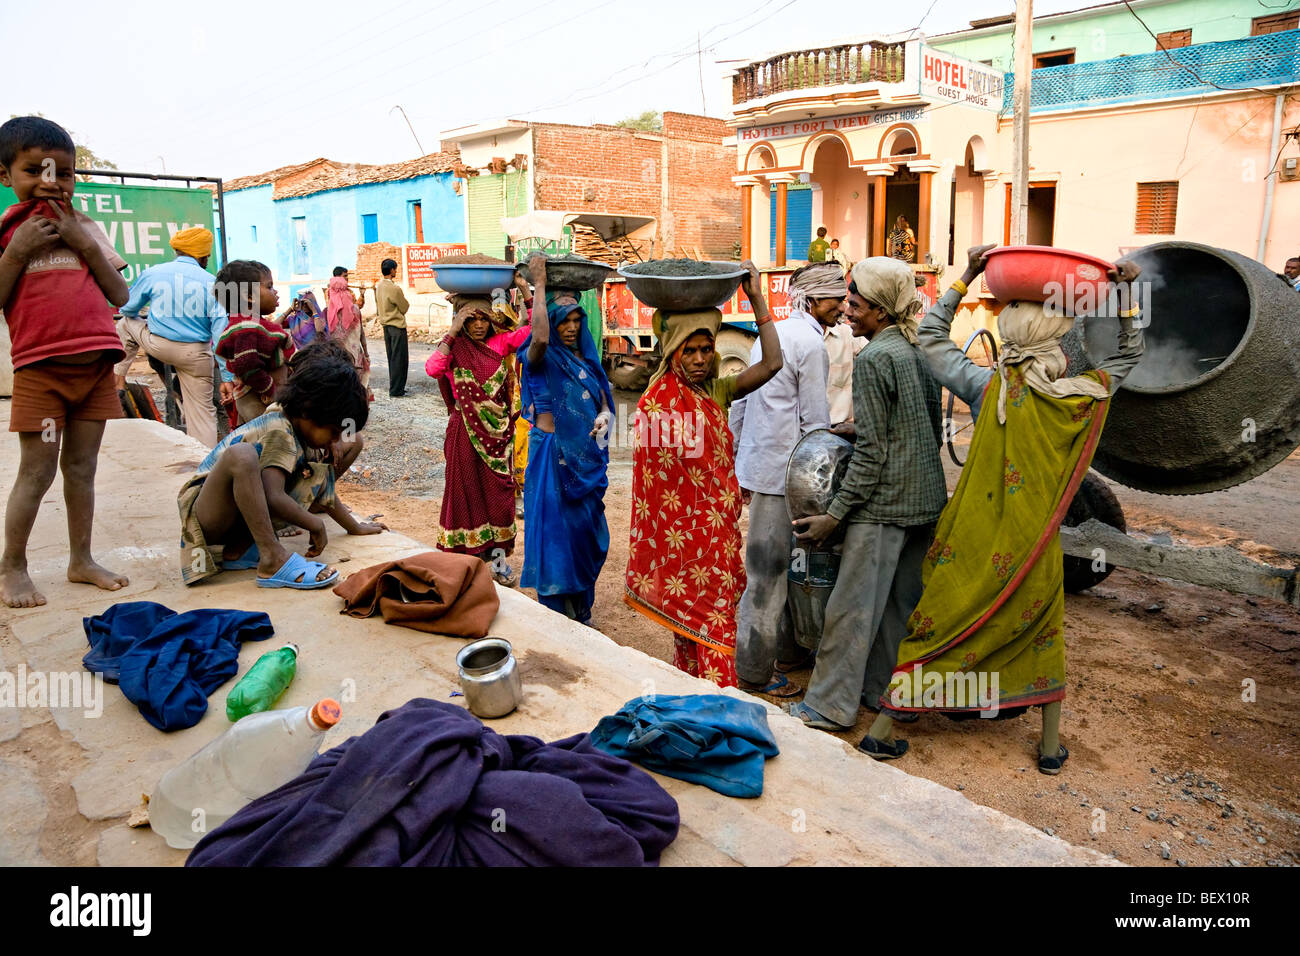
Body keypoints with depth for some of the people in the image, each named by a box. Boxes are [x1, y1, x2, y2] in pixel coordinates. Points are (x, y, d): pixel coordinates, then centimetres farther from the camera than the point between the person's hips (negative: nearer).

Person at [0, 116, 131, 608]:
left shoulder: (87, 230, 12)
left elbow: (120, 295, 5)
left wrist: (85, 245, -4)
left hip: (95, 364, 3)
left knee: (81, 465, 10)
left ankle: (81, 559, 20)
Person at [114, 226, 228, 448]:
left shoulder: (152, 273, 0)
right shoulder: (211, 283, -6)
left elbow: (127, 309, 13)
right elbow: (221, 332, -10)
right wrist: (227, 377, -7)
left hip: (157, 345, 1)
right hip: (195, 355, -1)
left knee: (126, 323, 31)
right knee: (202, 412, 7)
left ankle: (119, 377, 29)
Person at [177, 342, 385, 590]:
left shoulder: (299, 429, 4)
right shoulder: (280, 432, -22)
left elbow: (323, 491, 14)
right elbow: (273, 499, -36)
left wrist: (355, 527, 14)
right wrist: (315, 524, -24)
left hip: (245, 513, 10)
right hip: (206, 512, -10)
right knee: (241, 455, -38)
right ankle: (272, 559, -32)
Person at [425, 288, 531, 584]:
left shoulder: (499, 343, 2)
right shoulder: (455, 350, -7)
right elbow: (432, 369, -27)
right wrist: (452, 332, -24)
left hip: (498, 430, 3)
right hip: (466, 432, -3)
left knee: (499, 490, 10)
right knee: (467, 490, 6)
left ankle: (498, 557, 24)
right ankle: (466, 558, 20)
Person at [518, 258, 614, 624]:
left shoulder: (586, 357, 11)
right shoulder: (541, 358, -8)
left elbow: (603, 398, 14)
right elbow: (540, 338, -32)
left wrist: (603, 415, -10)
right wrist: (539, 285, -26)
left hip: (587, 454, 6)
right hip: (552, 452, -6)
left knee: (587, 529, 13)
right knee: (556, 529, -1)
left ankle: (581, 611, 29)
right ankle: (556, 616, 11)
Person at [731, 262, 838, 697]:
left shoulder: (772, 333, 15)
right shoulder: (811, 343, -13)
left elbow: (739, 402, 17)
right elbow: (816, 421, -14)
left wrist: (739, 457, 21)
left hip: (757, 464, 10)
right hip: (784, 472, -10)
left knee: (783, 565, 19)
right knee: (769, 572, -2)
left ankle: (787, 650, 31)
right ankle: (753, 672, 8)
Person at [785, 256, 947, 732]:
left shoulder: (873, 358, -14)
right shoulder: (921, 351, 10)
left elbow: (871, 451, -17)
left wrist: (836, 513, -14)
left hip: (884, 502, -9)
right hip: (928, 498, 9)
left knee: (853, 605, 0)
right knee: (902, 601, 16)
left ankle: (830, 705, 10)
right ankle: (882, 687, 28)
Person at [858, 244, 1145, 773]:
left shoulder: (989, 387, -12)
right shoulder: (1082, 396, -8)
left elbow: (930, 335, 1)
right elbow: (1130, 351, 12)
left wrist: (966, 276, 2)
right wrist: (1126, 291, 9)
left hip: (975, 540, -1)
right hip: (1036, 544, 1)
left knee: (939, 625, 9)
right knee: (1043, 633, 22)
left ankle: (882, 729, 16)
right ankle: (1051, 744, 32)